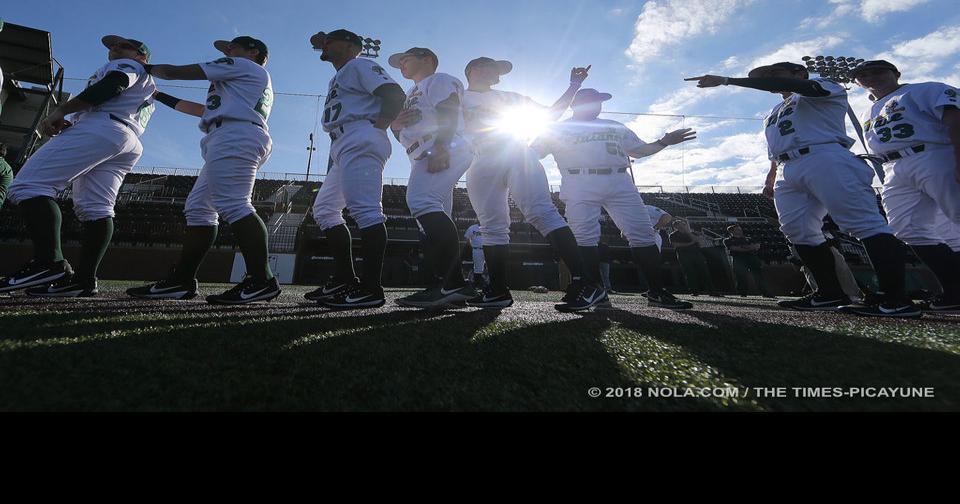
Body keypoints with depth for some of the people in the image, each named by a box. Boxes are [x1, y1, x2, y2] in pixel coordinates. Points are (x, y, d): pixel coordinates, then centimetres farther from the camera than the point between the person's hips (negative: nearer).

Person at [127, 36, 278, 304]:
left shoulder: (245, 66, 10)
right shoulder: (261, 84, 37)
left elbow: (175, 72, 8)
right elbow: (205, 110, 37)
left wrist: (147, 68, 27)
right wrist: (160, 96, 41)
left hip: (234, 135, -10)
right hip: (229, 144, 10)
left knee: (233, 204, -24)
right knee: (198, 208, 6)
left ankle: (262, 280, -33)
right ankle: (181, 281, 5)